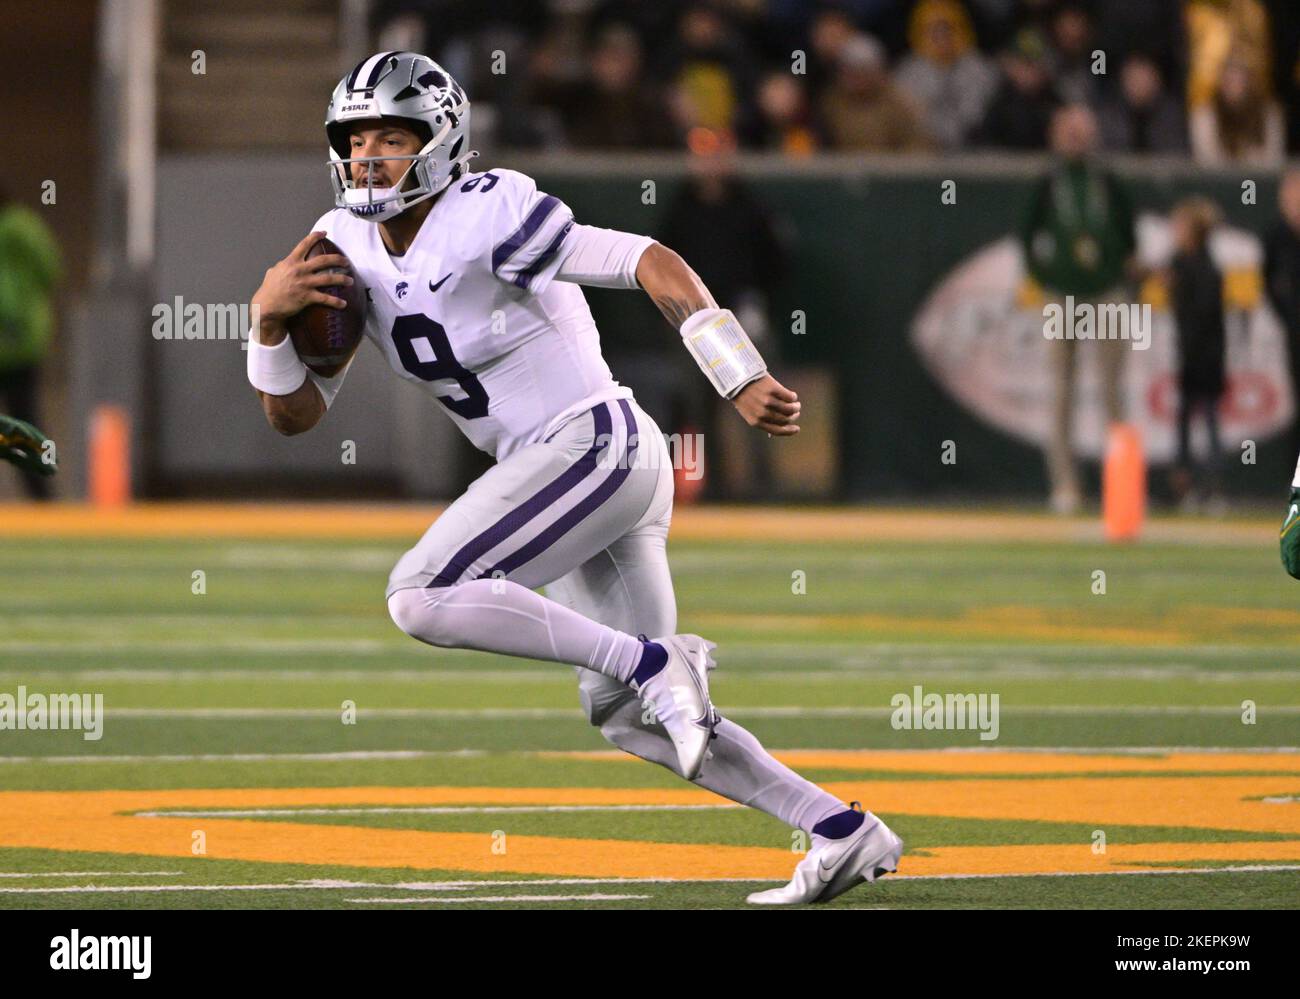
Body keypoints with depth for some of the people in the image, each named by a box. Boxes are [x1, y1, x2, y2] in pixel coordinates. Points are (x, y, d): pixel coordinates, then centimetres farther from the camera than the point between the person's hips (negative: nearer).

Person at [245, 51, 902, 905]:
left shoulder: (486, 218, -16)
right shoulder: (348, 246, 8)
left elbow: (653, 263, -19)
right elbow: (295, 414, 9)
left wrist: (743, 381, -26)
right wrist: (271, 320, -10)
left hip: (598, 442, -9)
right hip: (552, 468, 9)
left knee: (422, 598, -20)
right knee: (627, 718, 12)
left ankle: (657, 661, -15)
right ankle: (844, 834, 17)